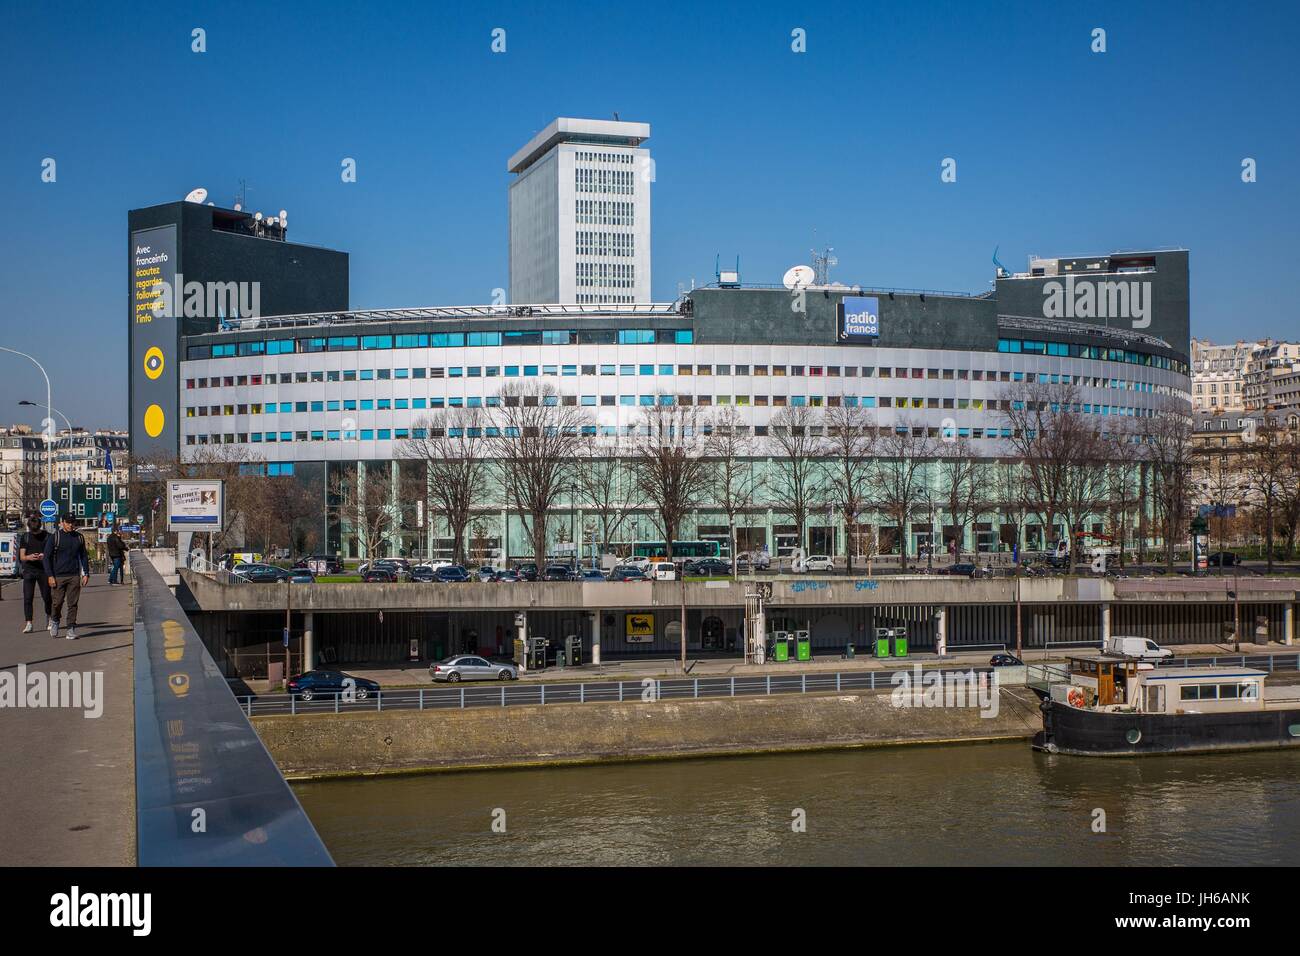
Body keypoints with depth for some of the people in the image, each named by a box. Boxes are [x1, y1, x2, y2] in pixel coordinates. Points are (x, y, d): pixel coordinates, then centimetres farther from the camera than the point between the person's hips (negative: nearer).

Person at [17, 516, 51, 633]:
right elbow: (22, 556, 2)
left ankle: (49, 618, 28)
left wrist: (45, 556, -19)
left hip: (43, 570, -1)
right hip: (29, 570, 1)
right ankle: (28, 624, -8)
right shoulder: (25, 537, 6)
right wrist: (29, 557, -21)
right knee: (27, 597, -8)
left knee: (46, 596, 3)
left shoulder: (47, 536, 3)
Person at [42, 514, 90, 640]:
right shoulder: (54, 537, 0)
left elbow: (83, 556, 17)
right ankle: (54, 620, 27)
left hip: (74, 576, 2)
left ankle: (71, 629, 3)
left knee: (73, 603, -1)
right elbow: (47, 557, 0)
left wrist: (86, 574, 9)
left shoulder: (79, 537, 10)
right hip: (58, 576, -2)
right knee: (58, 602, -1)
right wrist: (50, 576, -8)